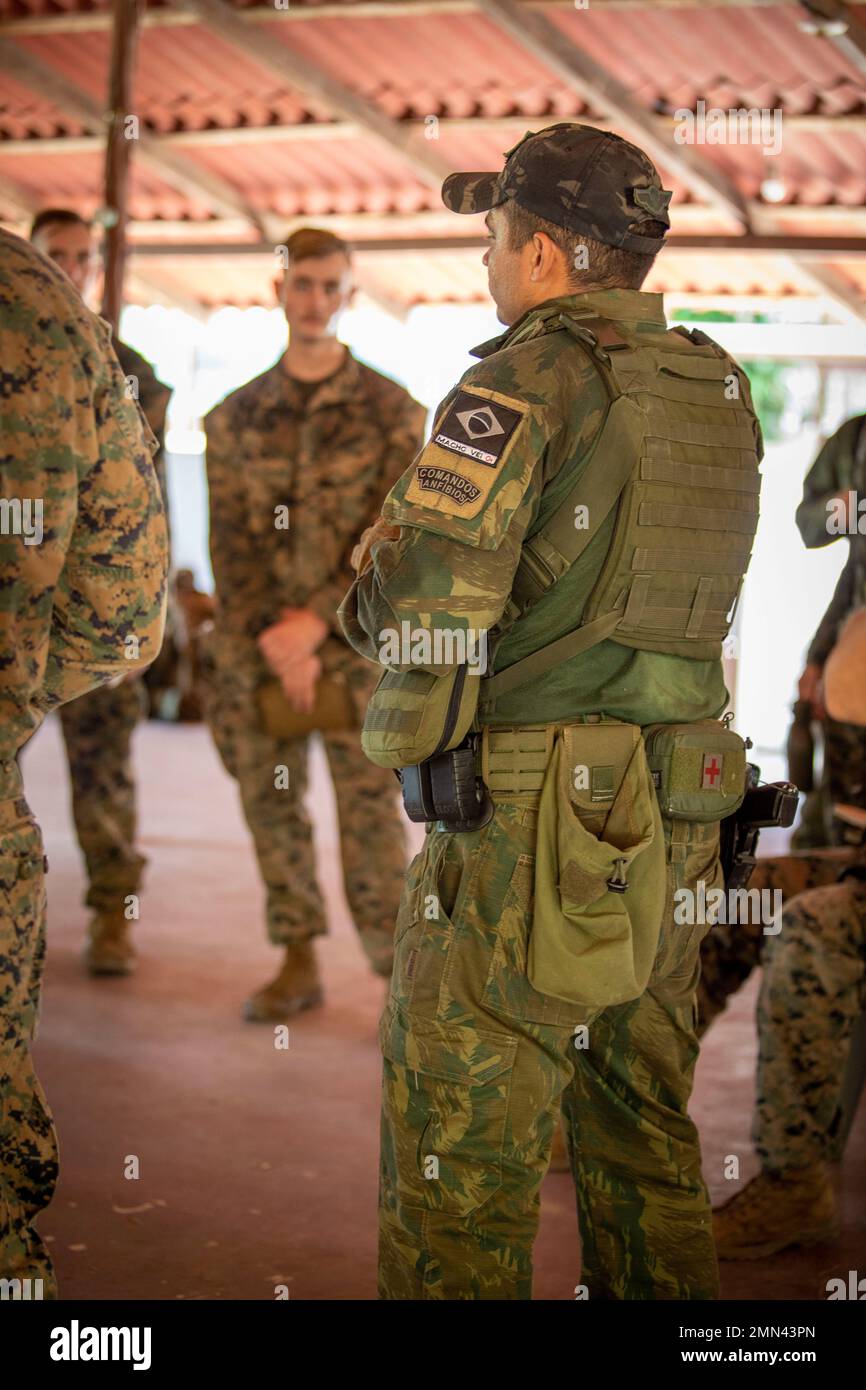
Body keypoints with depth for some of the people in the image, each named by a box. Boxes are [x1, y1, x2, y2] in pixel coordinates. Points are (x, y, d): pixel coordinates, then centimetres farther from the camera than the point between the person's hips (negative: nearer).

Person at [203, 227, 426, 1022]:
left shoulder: (391, 411, 1)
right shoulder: (238, 416, 9)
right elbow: (230, 541, 3)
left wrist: (313, 621, -14)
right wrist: (276, 646, -8)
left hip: (353, 645, -3)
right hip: (254, 647, 3)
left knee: (371, 818, -5)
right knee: (271, 808, 8)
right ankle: (299, 964, 21)